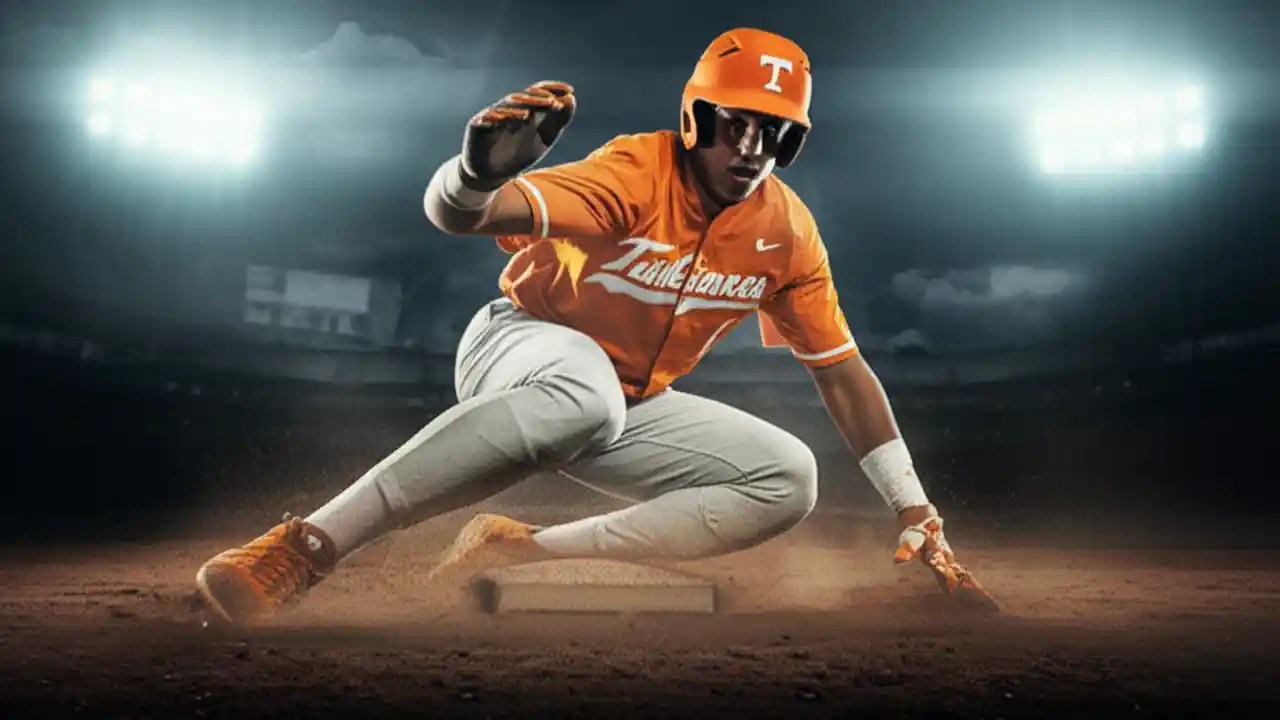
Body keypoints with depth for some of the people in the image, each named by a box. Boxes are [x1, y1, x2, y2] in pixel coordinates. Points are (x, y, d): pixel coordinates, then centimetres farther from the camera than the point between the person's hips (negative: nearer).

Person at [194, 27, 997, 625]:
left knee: (789, 479, -12)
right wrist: (479, 173, -62)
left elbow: (843, 370, 1)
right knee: (585, 387, -41)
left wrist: (917, 517, 0)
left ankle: (519, 551, -22)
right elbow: (458, 214, -36)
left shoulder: (786, 227, -6)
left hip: (628, 407, 6)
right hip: (522, 347, -6)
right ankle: (305, 547, -38)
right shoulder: (637, 173, -22)